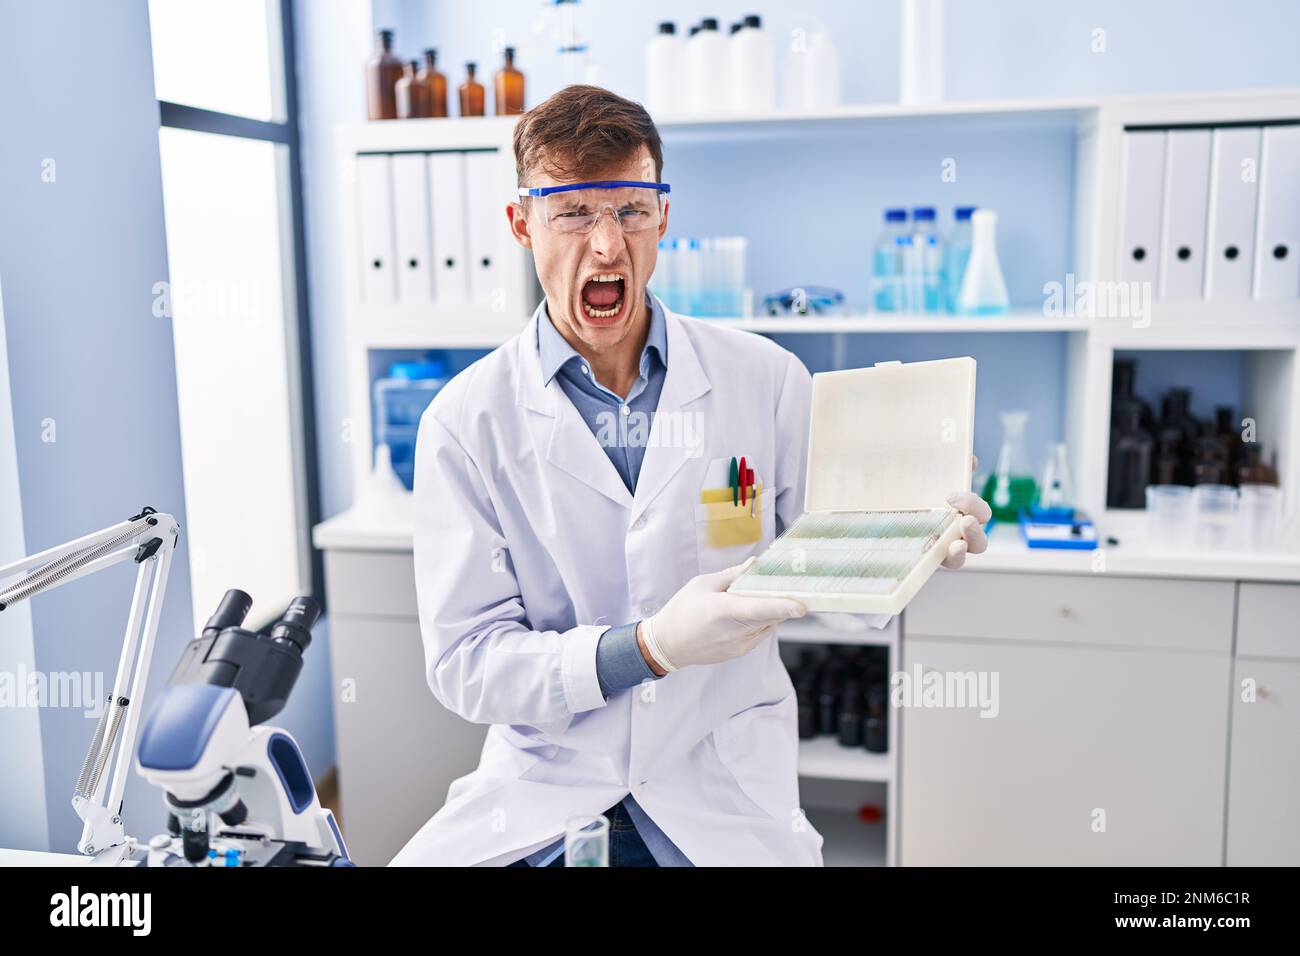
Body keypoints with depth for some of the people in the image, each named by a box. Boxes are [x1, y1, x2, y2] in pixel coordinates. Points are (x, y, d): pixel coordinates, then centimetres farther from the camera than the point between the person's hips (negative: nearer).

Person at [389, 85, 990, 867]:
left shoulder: (767, 379, -1)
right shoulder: (467, 420, -5)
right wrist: (651, 647, -23)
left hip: (726, 790, 1)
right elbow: (464, 664, -9)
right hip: (544, 782, 0)